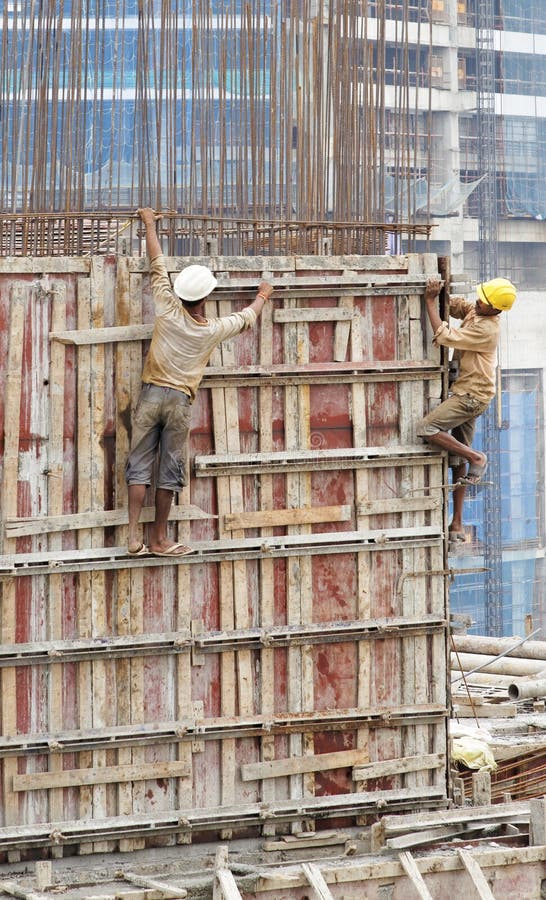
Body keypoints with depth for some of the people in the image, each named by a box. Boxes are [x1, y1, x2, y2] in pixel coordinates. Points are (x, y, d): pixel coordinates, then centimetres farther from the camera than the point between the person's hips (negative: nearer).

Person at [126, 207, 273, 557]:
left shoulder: (168, 309, -4)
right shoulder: (214, 330, -1)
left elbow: (158, 264, 6)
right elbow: (247, 318, 19)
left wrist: (149, 223, 18)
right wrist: (263, 296, 40)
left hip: (152, 393, 1)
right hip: (180, 401, -1)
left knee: (140, 465, 1)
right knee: (169, 472, 5)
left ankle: (134, 535, -7)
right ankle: (159, 539, 8)